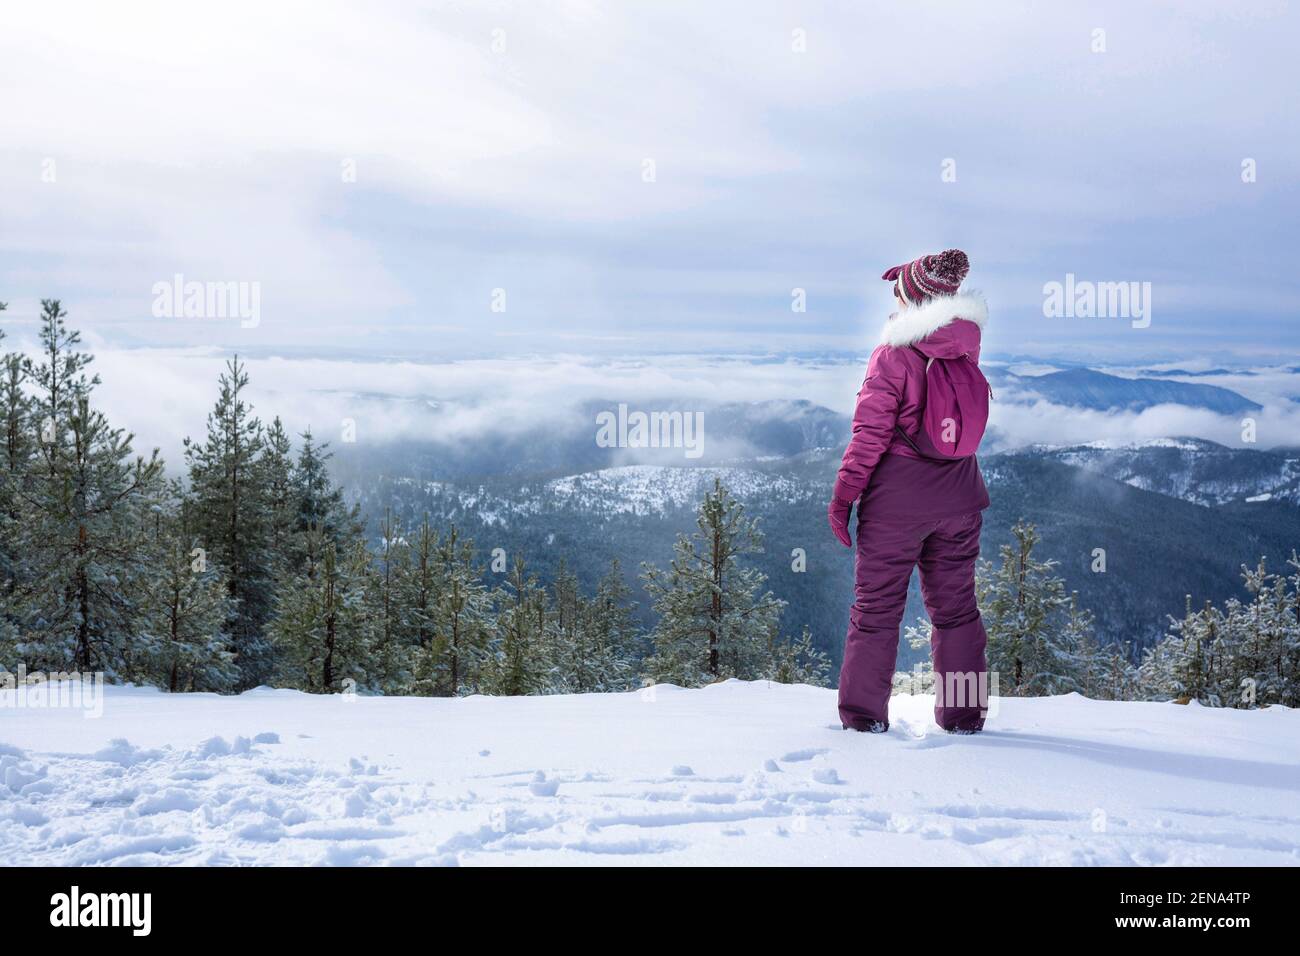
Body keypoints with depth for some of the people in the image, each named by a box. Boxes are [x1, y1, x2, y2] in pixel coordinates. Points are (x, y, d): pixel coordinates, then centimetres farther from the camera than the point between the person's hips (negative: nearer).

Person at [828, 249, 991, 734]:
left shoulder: (892, 354, -13)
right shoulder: (966, 344, -1)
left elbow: (871, 433, -14)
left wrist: (843, 493, -8)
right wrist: (916, 280, 27)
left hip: (897, 496, -4)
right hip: (959, 497, 5)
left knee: (877, 604, 5)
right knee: (955, 604, 13)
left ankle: (864, 713, 7)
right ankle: (964, 714, 17)